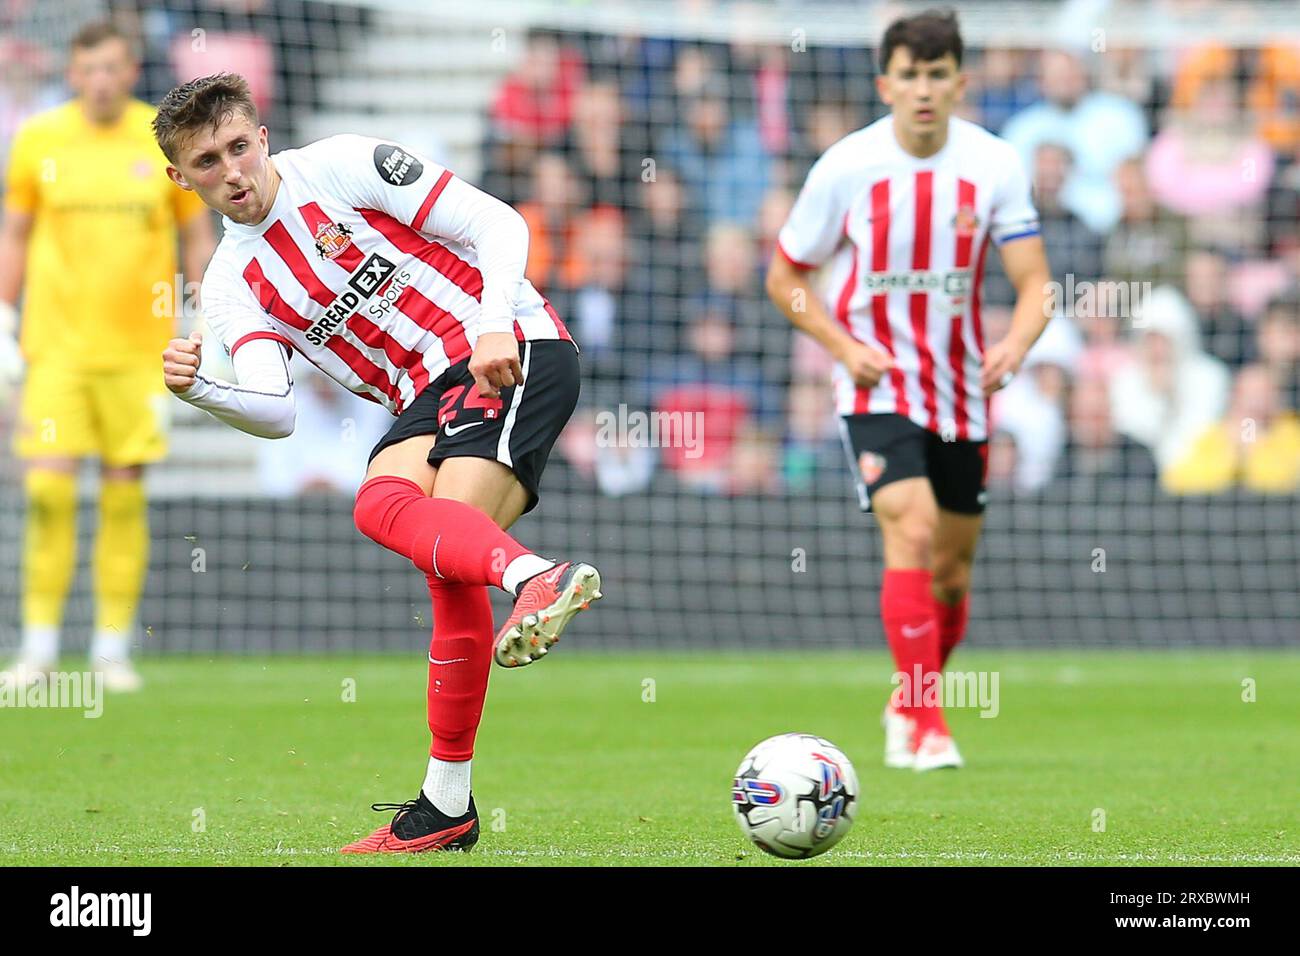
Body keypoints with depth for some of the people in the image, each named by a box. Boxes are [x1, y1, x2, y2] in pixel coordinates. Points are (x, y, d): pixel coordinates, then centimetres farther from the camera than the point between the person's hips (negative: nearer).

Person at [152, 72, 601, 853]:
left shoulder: (341, 167, -3)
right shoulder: (232, 287, 11)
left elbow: (498, 224, -4)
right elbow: (275, 415, -3)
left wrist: (495, 328, -19)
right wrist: (199, 389, -22)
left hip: (514, 350, -6)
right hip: (429, 394, 6)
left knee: (450, 551, -25)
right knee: (382, 504, -26)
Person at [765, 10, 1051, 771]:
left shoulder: (995, 166, -5)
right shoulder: (846, 167, -9)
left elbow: (1036, 283, -6)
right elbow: (785, 277, 1)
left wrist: (1017, 343, -28)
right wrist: (846, 347, -14)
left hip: (962, 390, 3)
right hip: (877, 388, -3)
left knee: (952, 571, 12)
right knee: (912, 533, -23)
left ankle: (908, 708, 36)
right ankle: (924, 726, -21)